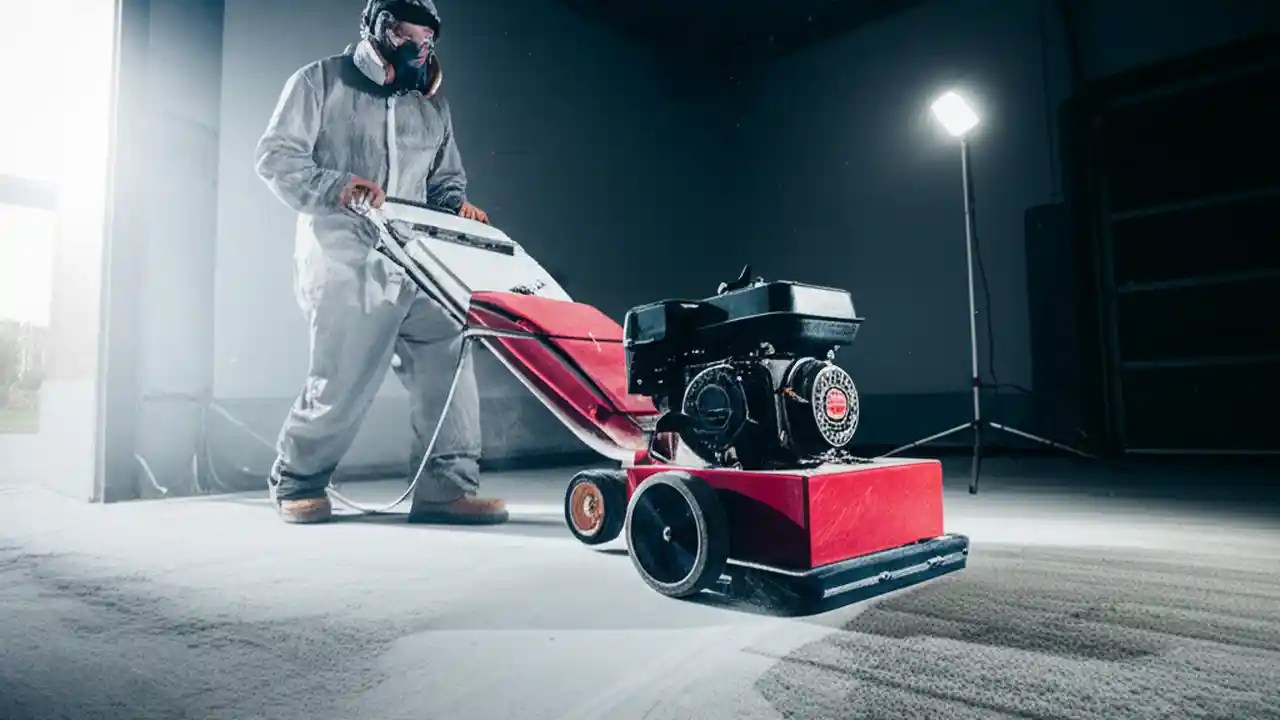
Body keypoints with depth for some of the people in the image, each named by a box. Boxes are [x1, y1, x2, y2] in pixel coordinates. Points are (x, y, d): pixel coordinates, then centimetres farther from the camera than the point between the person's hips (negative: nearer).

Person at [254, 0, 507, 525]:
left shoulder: (433, 105, 21)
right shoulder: (321, 82, 7)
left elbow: (446, 179, 26)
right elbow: (275, 155, 0)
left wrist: (456, 207, 3)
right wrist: (336, 186, -17)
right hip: (344, 260, -4)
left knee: (447, 360, -10)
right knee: (342, 382, -7)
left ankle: (447, 487, -3)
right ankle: (296, 483, 18)